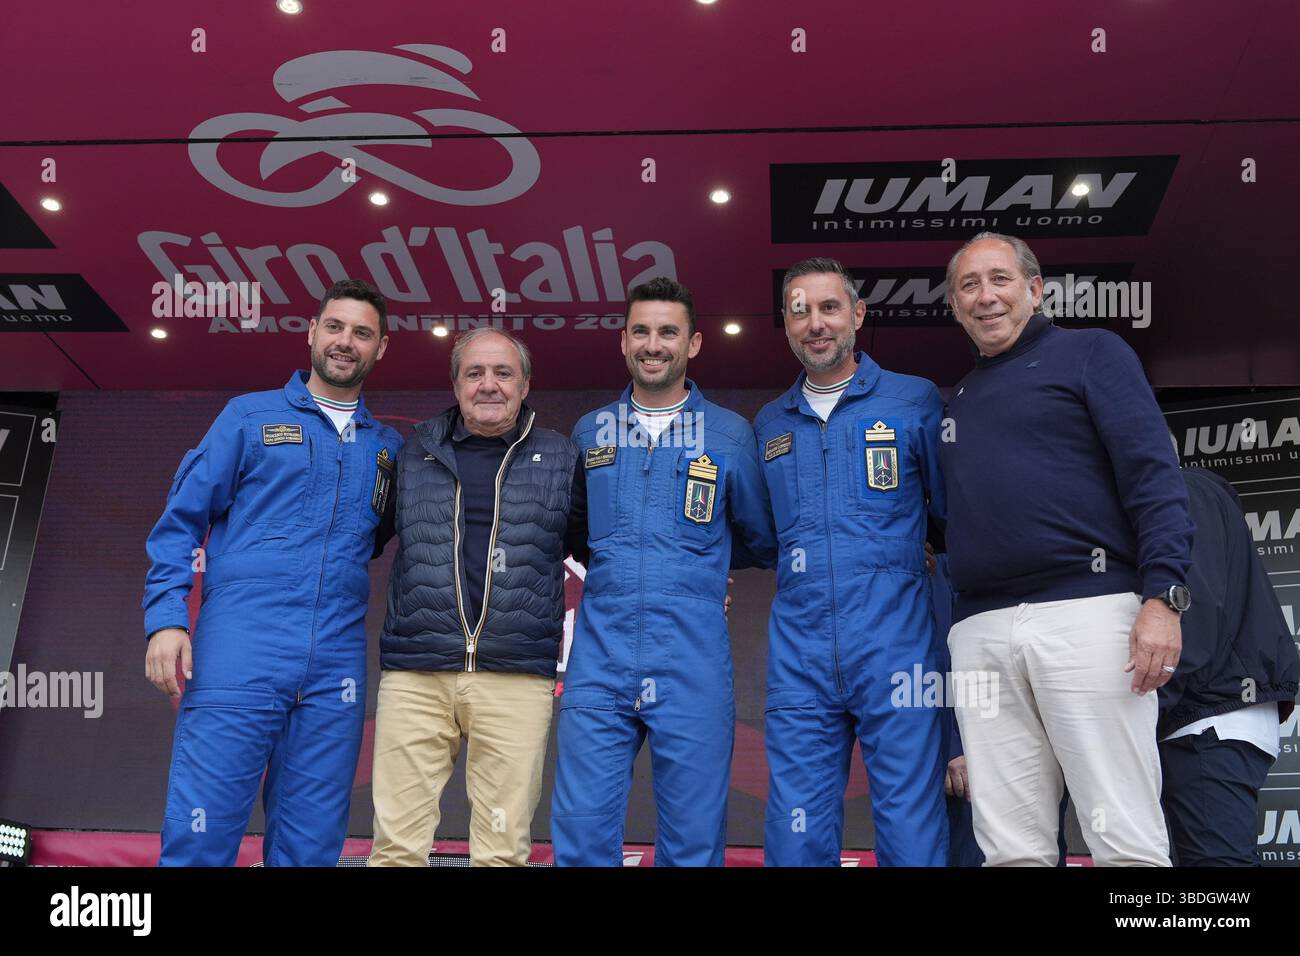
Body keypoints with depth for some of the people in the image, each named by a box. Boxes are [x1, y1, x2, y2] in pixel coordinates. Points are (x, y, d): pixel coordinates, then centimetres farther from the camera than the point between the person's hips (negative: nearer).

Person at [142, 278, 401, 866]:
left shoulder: (387, 446, 17)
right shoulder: (251, 416, 8)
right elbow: (182, 518, 4)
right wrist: (167, 618, -7)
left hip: (337, 667, 3)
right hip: (241, 648, -3)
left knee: (311, 843, 8)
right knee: (200, 833, -4)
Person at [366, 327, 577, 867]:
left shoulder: (560, 459, 9)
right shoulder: (414, 453, 13)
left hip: (516, 680, -1)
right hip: (414, 676, 1)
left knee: (503, 849, 3)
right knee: (397, 845, 2)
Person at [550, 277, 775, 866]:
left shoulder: (731, 435, 3)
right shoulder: (590, 432, 10)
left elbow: (761, 543, 12)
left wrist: (694, 564, 8)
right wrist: (615, 568, 9)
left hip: (692, 668, -2)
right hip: (598, 662, 2)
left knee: (693, 839, 7)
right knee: (581, 833, 4)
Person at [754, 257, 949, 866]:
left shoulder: (916, 401, 5)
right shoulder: (769, 424, 16)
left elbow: (953, 515, 11)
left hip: (894, 643, -3)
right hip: (798, 650, 3)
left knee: (911, 832, 1)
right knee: (795, 838, 6)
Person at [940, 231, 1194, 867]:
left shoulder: (1090, 352, 10)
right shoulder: (957, 402, 25)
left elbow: (1151, 472, -2)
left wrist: (1162, 595, -14)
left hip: (1086, 609, -4)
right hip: (980, 633, 5)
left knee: (1126, 840, -5)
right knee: (1012, 849, 3)